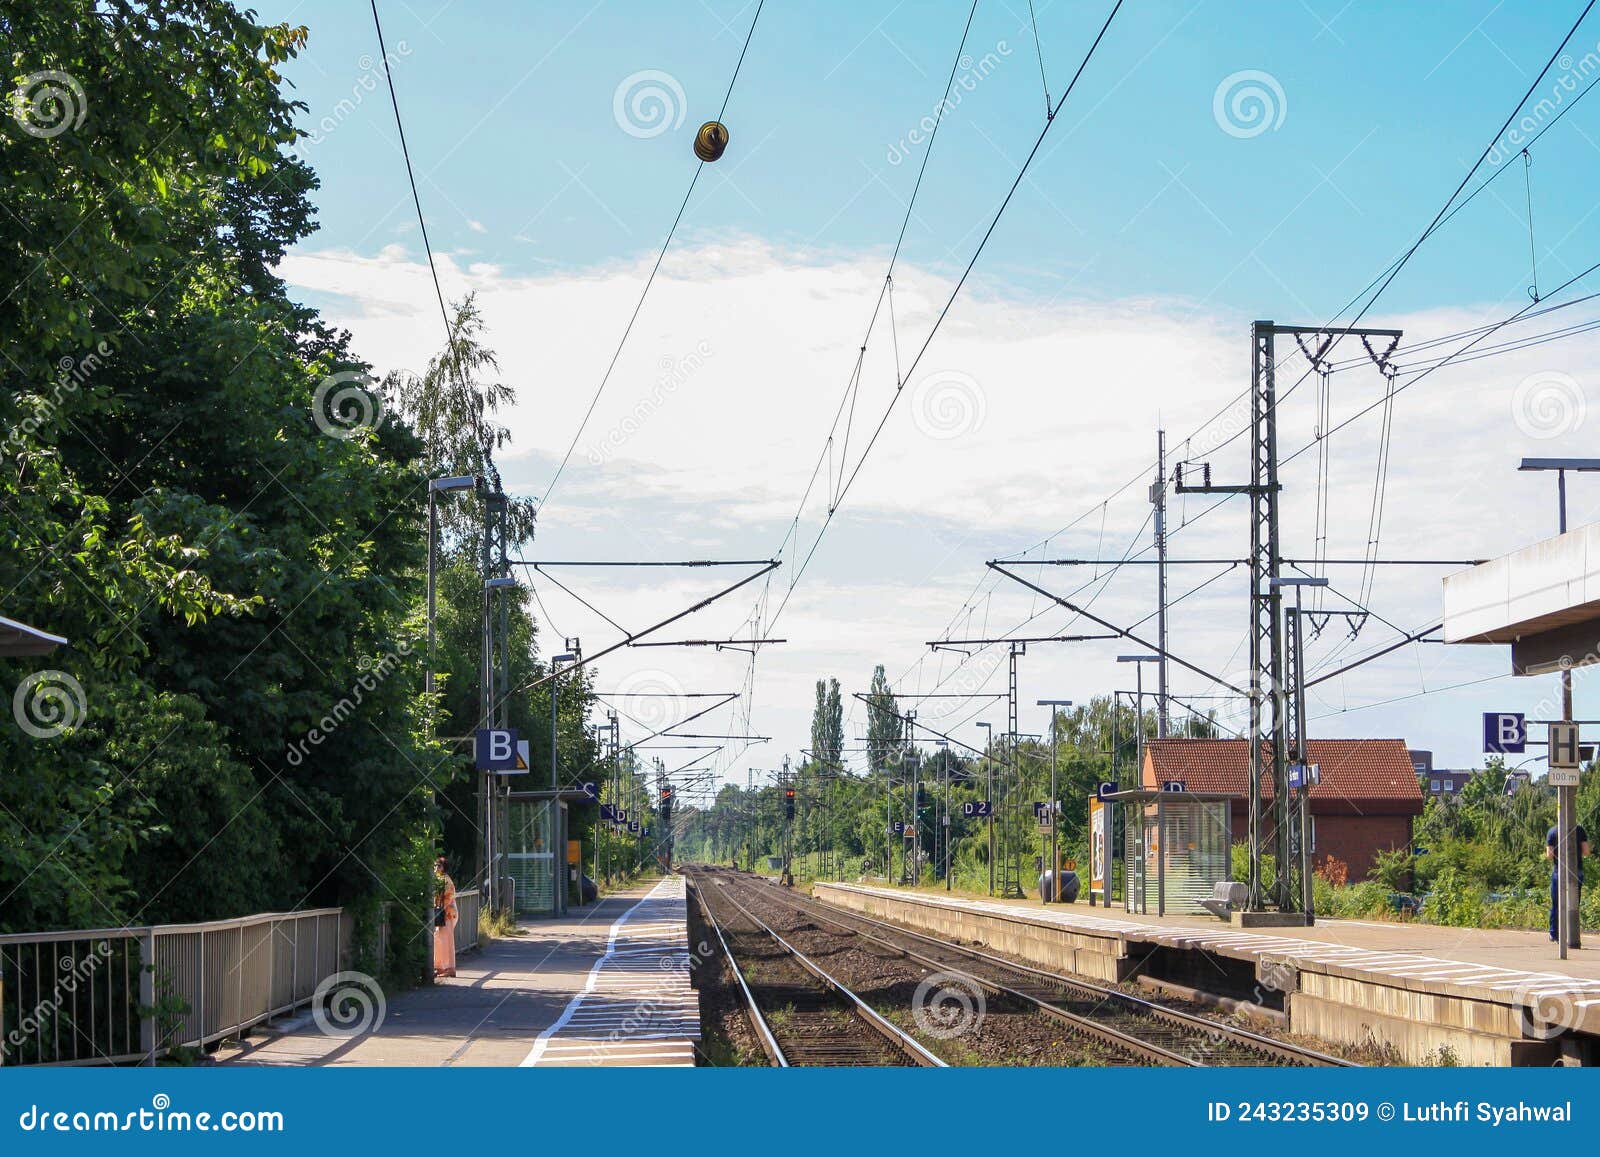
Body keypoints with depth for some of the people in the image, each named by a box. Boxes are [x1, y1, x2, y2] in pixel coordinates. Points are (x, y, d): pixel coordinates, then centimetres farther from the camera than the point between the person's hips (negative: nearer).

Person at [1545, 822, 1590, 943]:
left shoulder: (1552, 832, -2)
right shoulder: (1580, 830, 0)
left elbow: (1549, 856, -7)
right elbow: (1586, 852, -1)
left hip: (1558, 872, -1)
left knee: (1556, 905, 9)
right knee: (1574, 905, 6)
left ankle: (1554, 934, 9)